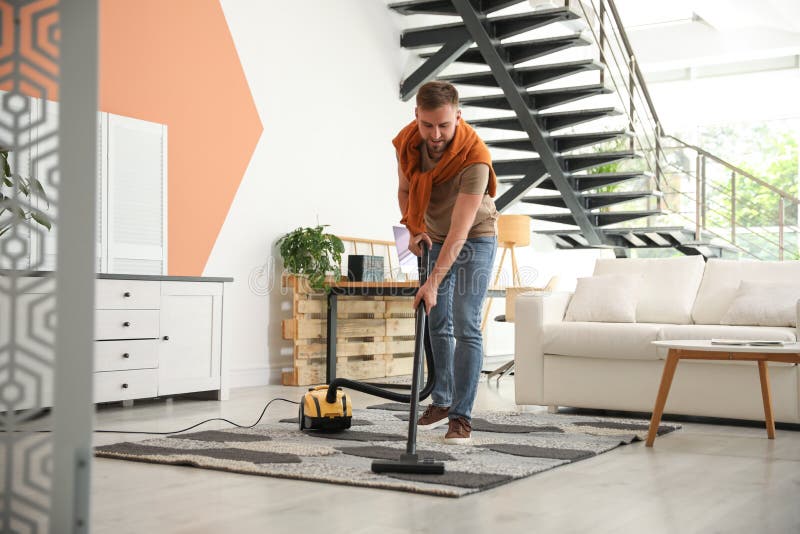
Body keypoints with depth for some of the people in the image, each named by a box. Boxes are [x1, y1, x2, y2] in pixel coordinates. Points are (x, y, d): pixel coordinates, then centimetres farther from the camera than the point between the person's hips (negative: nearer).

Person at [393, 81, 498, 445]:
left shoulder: (475, 159, -34)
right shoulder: (407, 142, -17)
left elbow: (460, 231, -36)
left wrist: (433, 283, -40)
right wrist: (415, 230, -10)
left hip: (475, 239, -5)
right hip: (435, 237, 6)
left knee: (465, 326, -13)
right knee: (438, 323, 10)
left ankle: (461, 417, -10)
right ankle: (442, 401, 23)